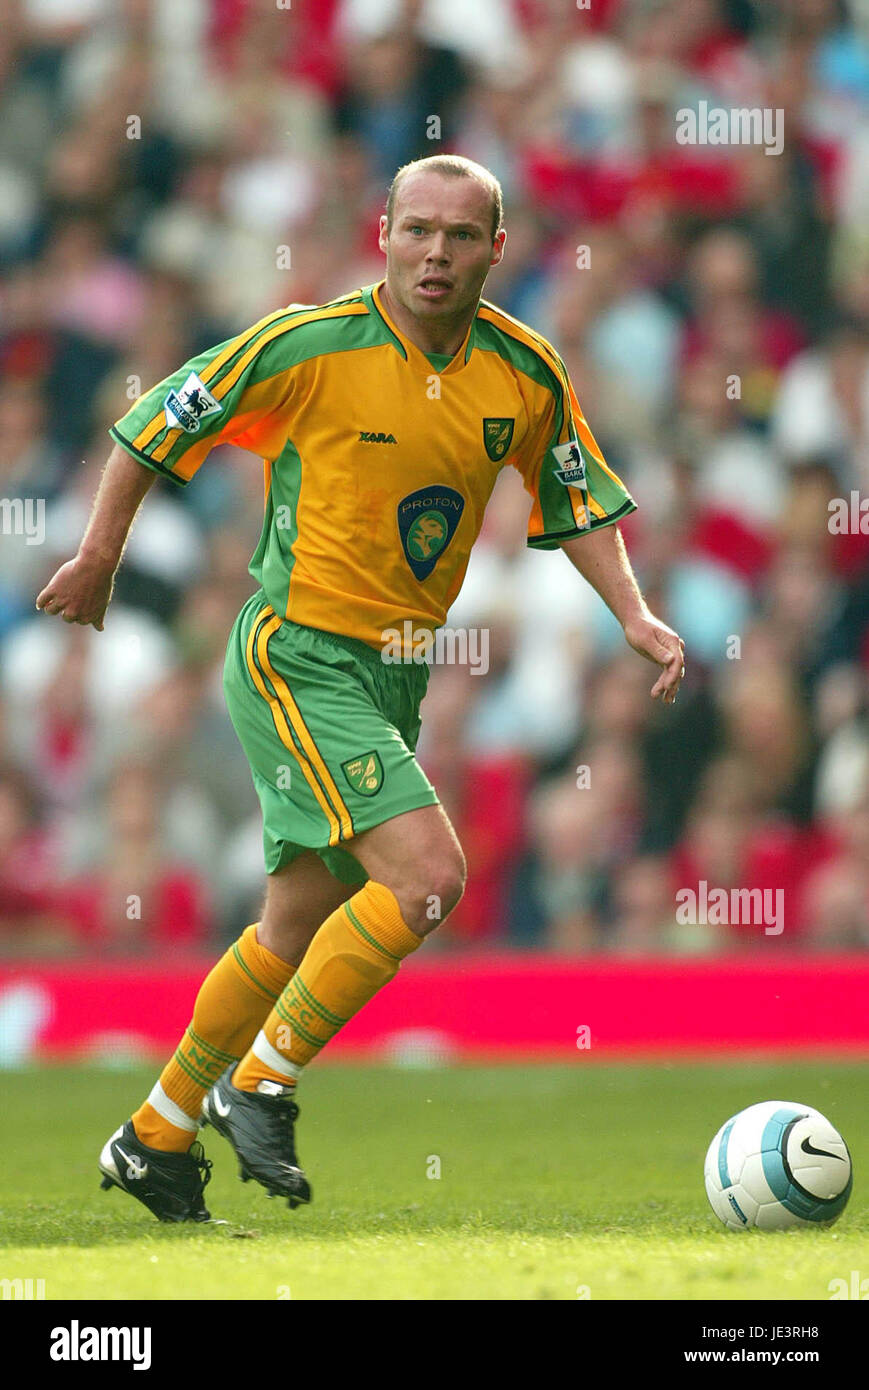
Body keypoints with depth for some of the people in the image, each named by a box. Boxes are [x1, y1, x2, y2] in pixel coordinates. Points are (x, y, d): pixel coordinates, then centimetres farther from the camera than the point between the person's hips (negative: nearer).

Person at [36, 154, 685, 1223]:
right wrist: (98, 560, 4)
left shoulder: (527, 374, 0)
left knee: (298, 931, 13)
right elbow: (156, 423, -3)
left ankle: (155, 1139, 28)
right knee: (429, 875, -22)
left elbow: (577, 500, 15)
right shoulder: (310, 345, -15)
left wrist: (633, 614, 0)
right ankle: (261, 1084, -8)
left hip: (394, 676, 7)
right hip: (296, 658, -7)